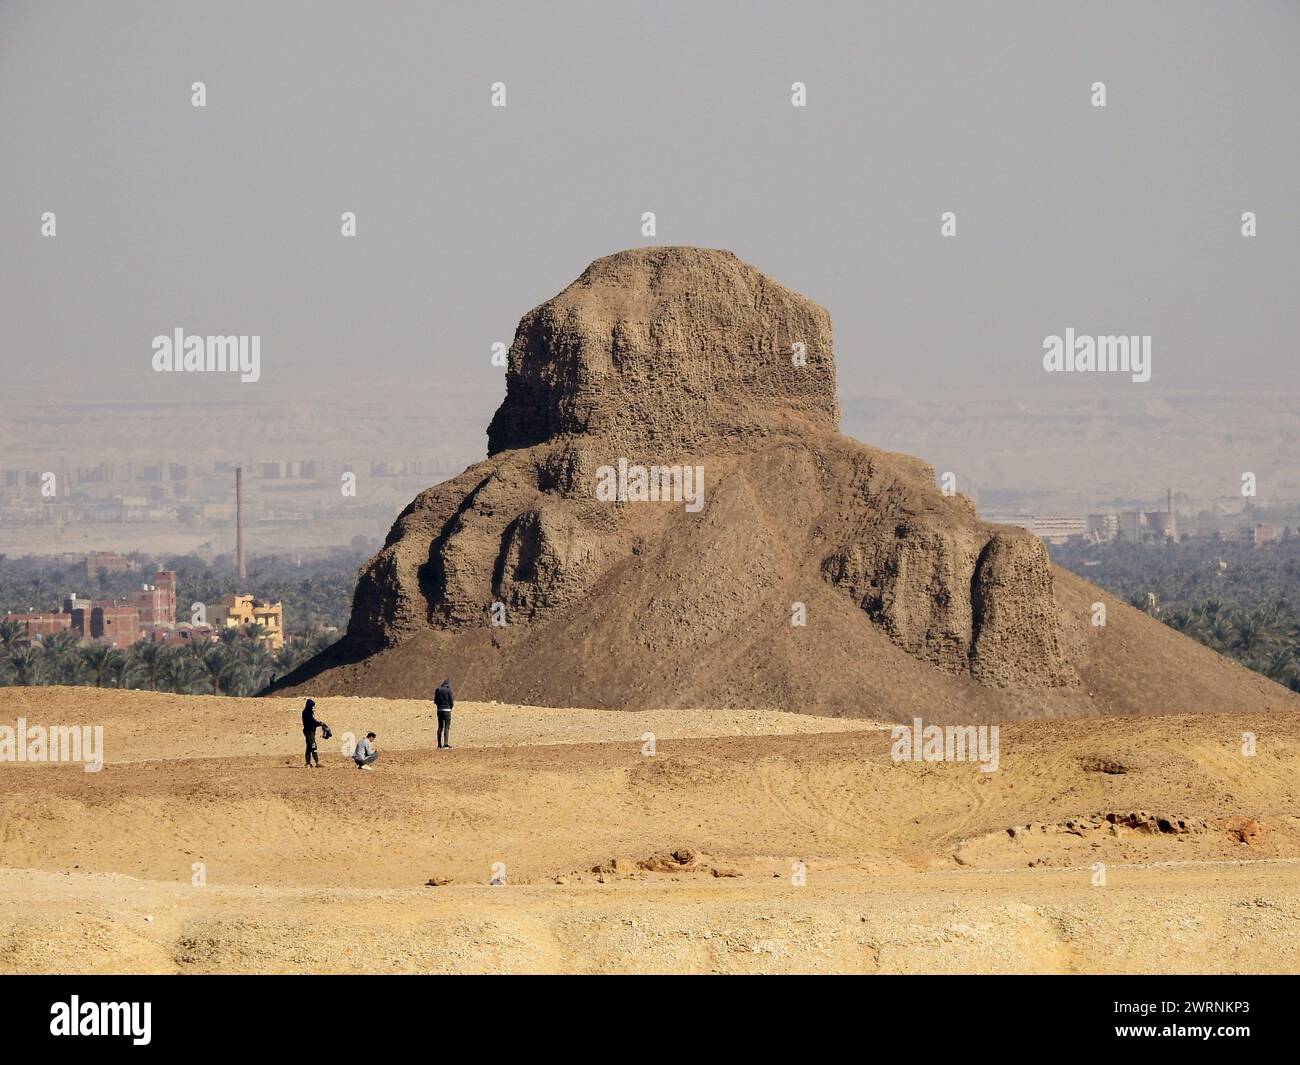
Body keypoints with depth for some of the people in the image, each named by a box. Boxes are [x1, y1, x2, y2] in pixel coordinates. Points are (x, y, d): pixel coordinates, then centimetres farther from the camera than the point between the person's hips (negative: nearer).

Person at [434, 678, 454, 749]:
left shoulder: (438, 690, 6)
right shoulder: (448, 690, -7)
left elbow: (435, 701, 7)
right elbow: (451, 702, -7)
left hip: (439, 710, 5)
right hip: (447, 710, -5)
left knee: (440, 727, 12)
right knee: (447, 727, -5)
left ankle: (439, 745, 14)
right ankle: (446, 744, -14)